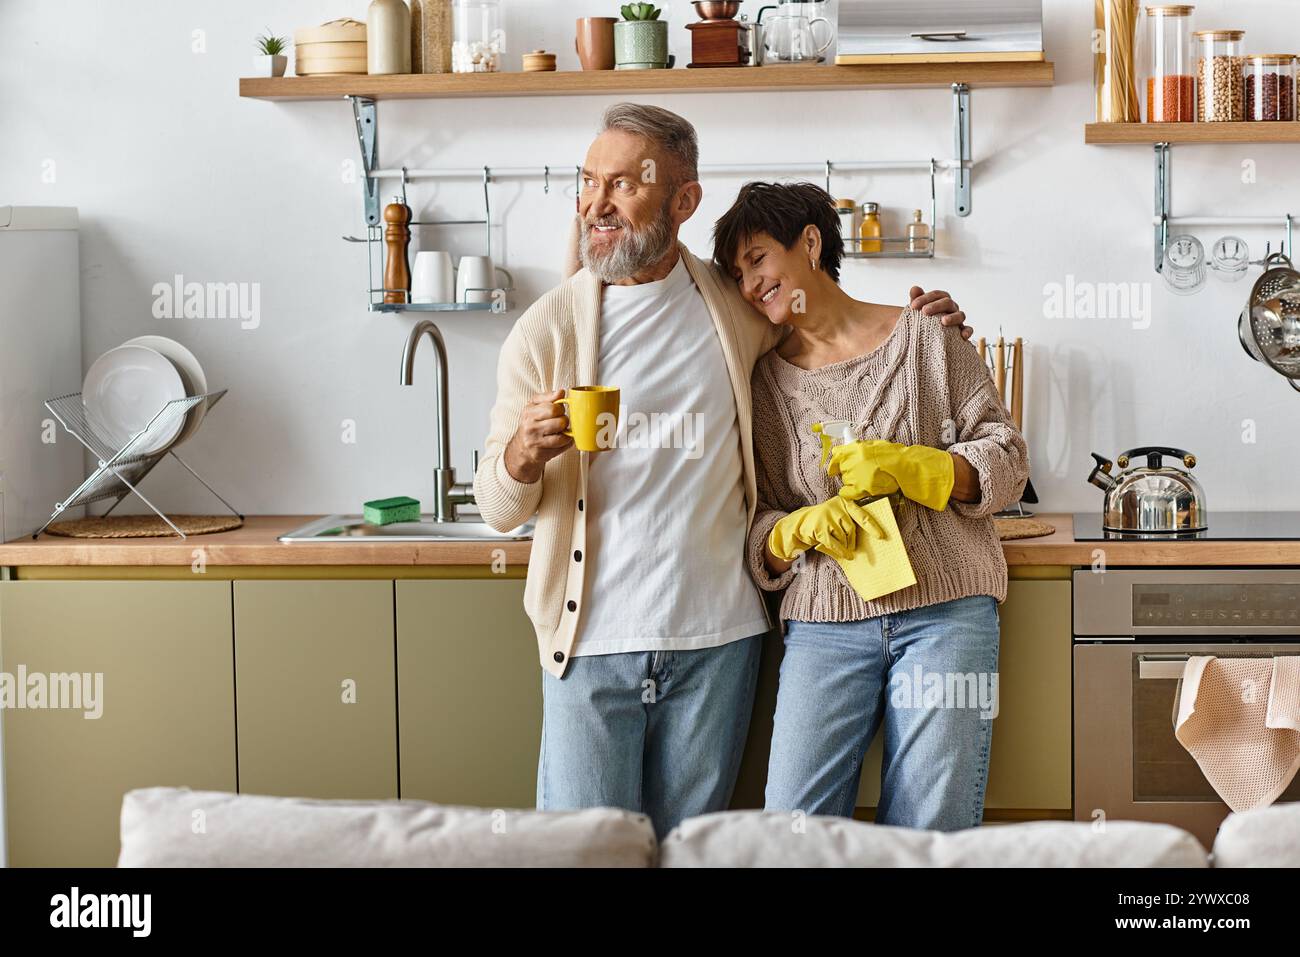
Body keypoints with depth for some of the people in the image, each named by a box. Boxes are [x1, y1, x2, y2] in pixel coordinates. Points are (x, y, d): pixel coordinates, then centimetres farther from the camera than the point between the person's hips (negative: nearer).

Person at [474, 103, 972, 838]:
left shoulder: (734, 308, 4)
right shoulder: (548, 329, -1)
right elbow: (498, 508, 0)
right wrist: (523, 455, -23)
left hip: (718, 638, 2)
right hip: (593, 642, -2)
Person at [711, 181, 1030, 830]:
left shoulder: (926, 338, 7)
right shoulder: (765, 378, 14)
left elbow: (1007, 460, 5)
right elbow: (756, 528, 13)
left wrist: (906, 467, -10)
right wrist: (800, 530, -10)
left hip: (945, 610, -2)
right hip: (824, 623, 2)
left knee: (930, 836, -5)